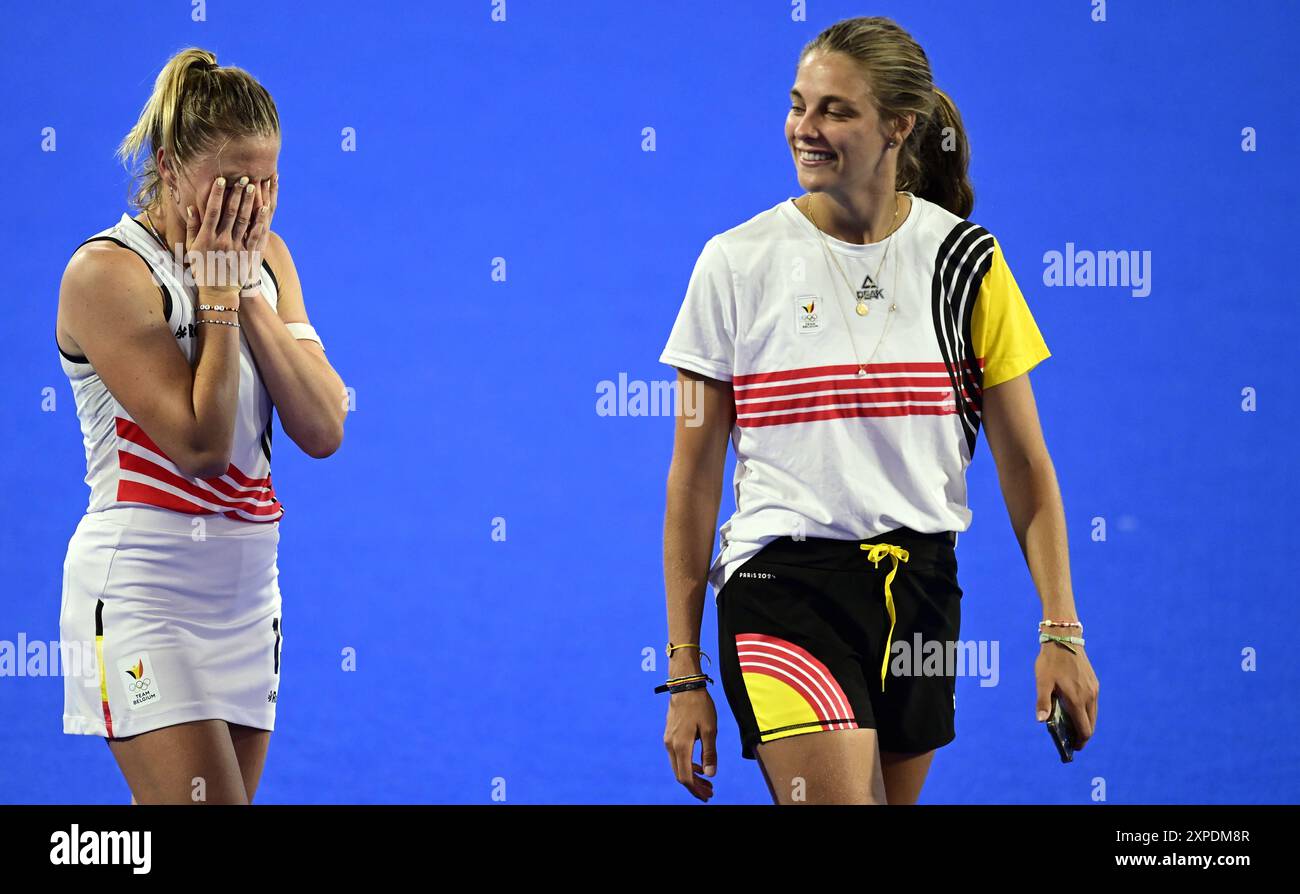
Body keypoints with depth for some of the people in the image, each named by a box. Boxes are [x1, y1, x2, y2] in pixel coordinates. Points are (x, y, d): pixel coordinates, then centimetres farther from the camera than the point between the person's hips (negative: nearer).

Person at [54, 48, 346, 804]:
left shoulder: (266, 258, 10)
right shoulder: (107, 272, -10)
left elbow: (323, 430, -1)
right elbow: (200, 443, -17)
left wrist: (250, 293, -7)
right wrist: (217, 294, -11)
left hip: (248, 592, 7)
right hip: (142, 593, -7)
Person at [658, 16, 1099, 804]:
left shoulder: (964, 260, 2)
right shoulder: (737, 263, -2)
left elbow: (1025, 465, 5)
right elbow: (694, 476, 1)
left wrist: (1060, 630, -5)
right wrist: (685, 672, -2)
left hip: (922, 591, 3)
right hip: (781, 587, -3)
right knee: (841, 798, -21)